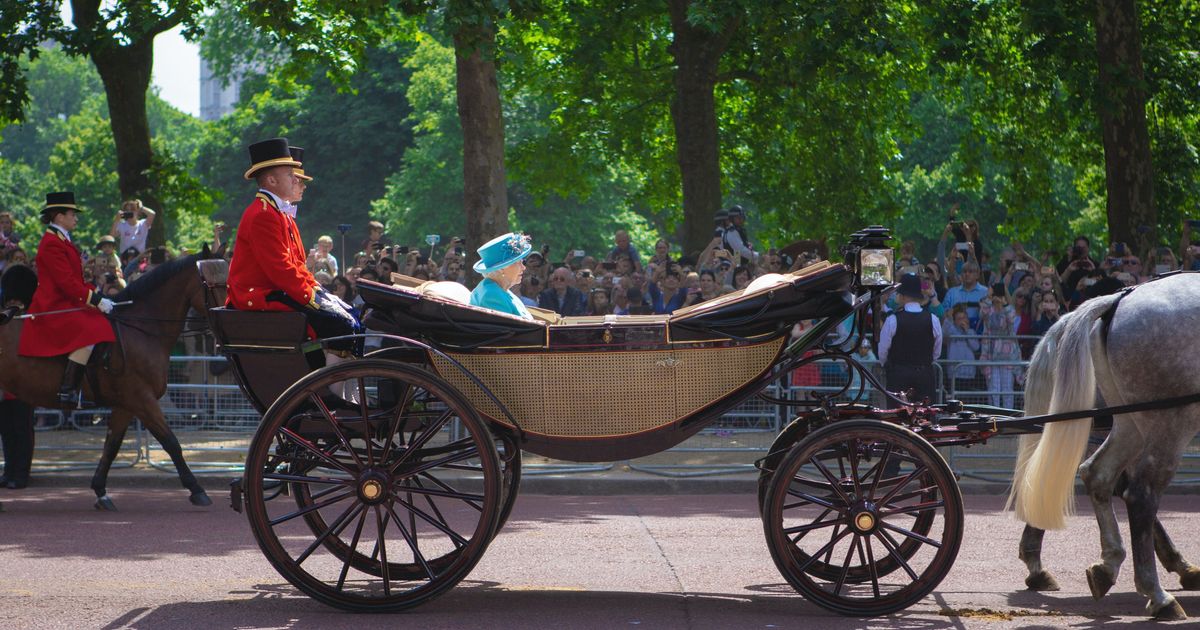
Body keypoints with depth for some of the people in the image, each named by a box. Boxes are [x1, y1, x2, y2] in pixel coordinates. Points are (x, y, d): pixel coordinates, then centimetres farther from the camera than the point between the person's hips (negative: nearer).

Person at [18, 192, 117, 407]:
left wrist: (96, 296, 9)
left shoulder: (61, 241, 20)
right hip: (53, 308, -11)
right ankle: (67, 391, -32)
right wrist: (96, 300, -20)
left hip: (68, 305, 11)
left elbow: (74, 280, 21)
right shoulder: (52, 244, -15)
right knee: (89, 335, -30)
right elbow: (67, 282, -21)